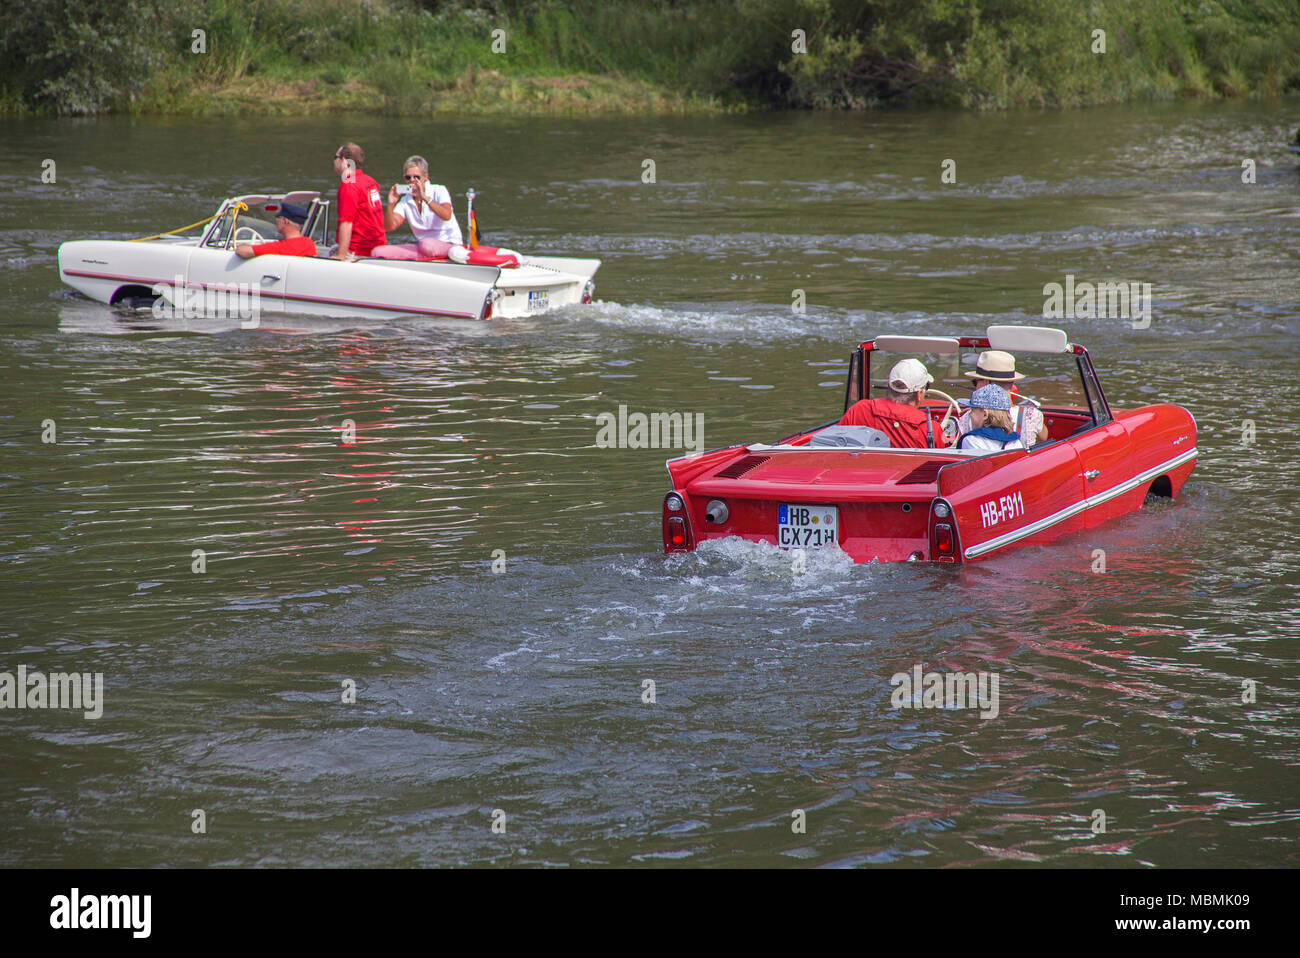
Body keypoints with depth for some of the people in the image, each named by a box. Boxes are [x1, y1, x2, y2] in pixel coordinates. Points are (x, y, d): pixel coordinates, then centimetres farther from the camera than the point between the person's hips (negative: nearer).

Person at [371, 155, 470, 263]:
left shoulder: (439, 191, -4)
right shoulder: (405, 202, 9)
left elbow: (447, 216, -24)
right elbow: (389, 227, -3)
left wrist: (425, 198, -31)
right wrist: (391, 205, -18)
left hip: (449, 244, -6)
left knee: (427, 244, -43)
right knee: (377, 251, -15)